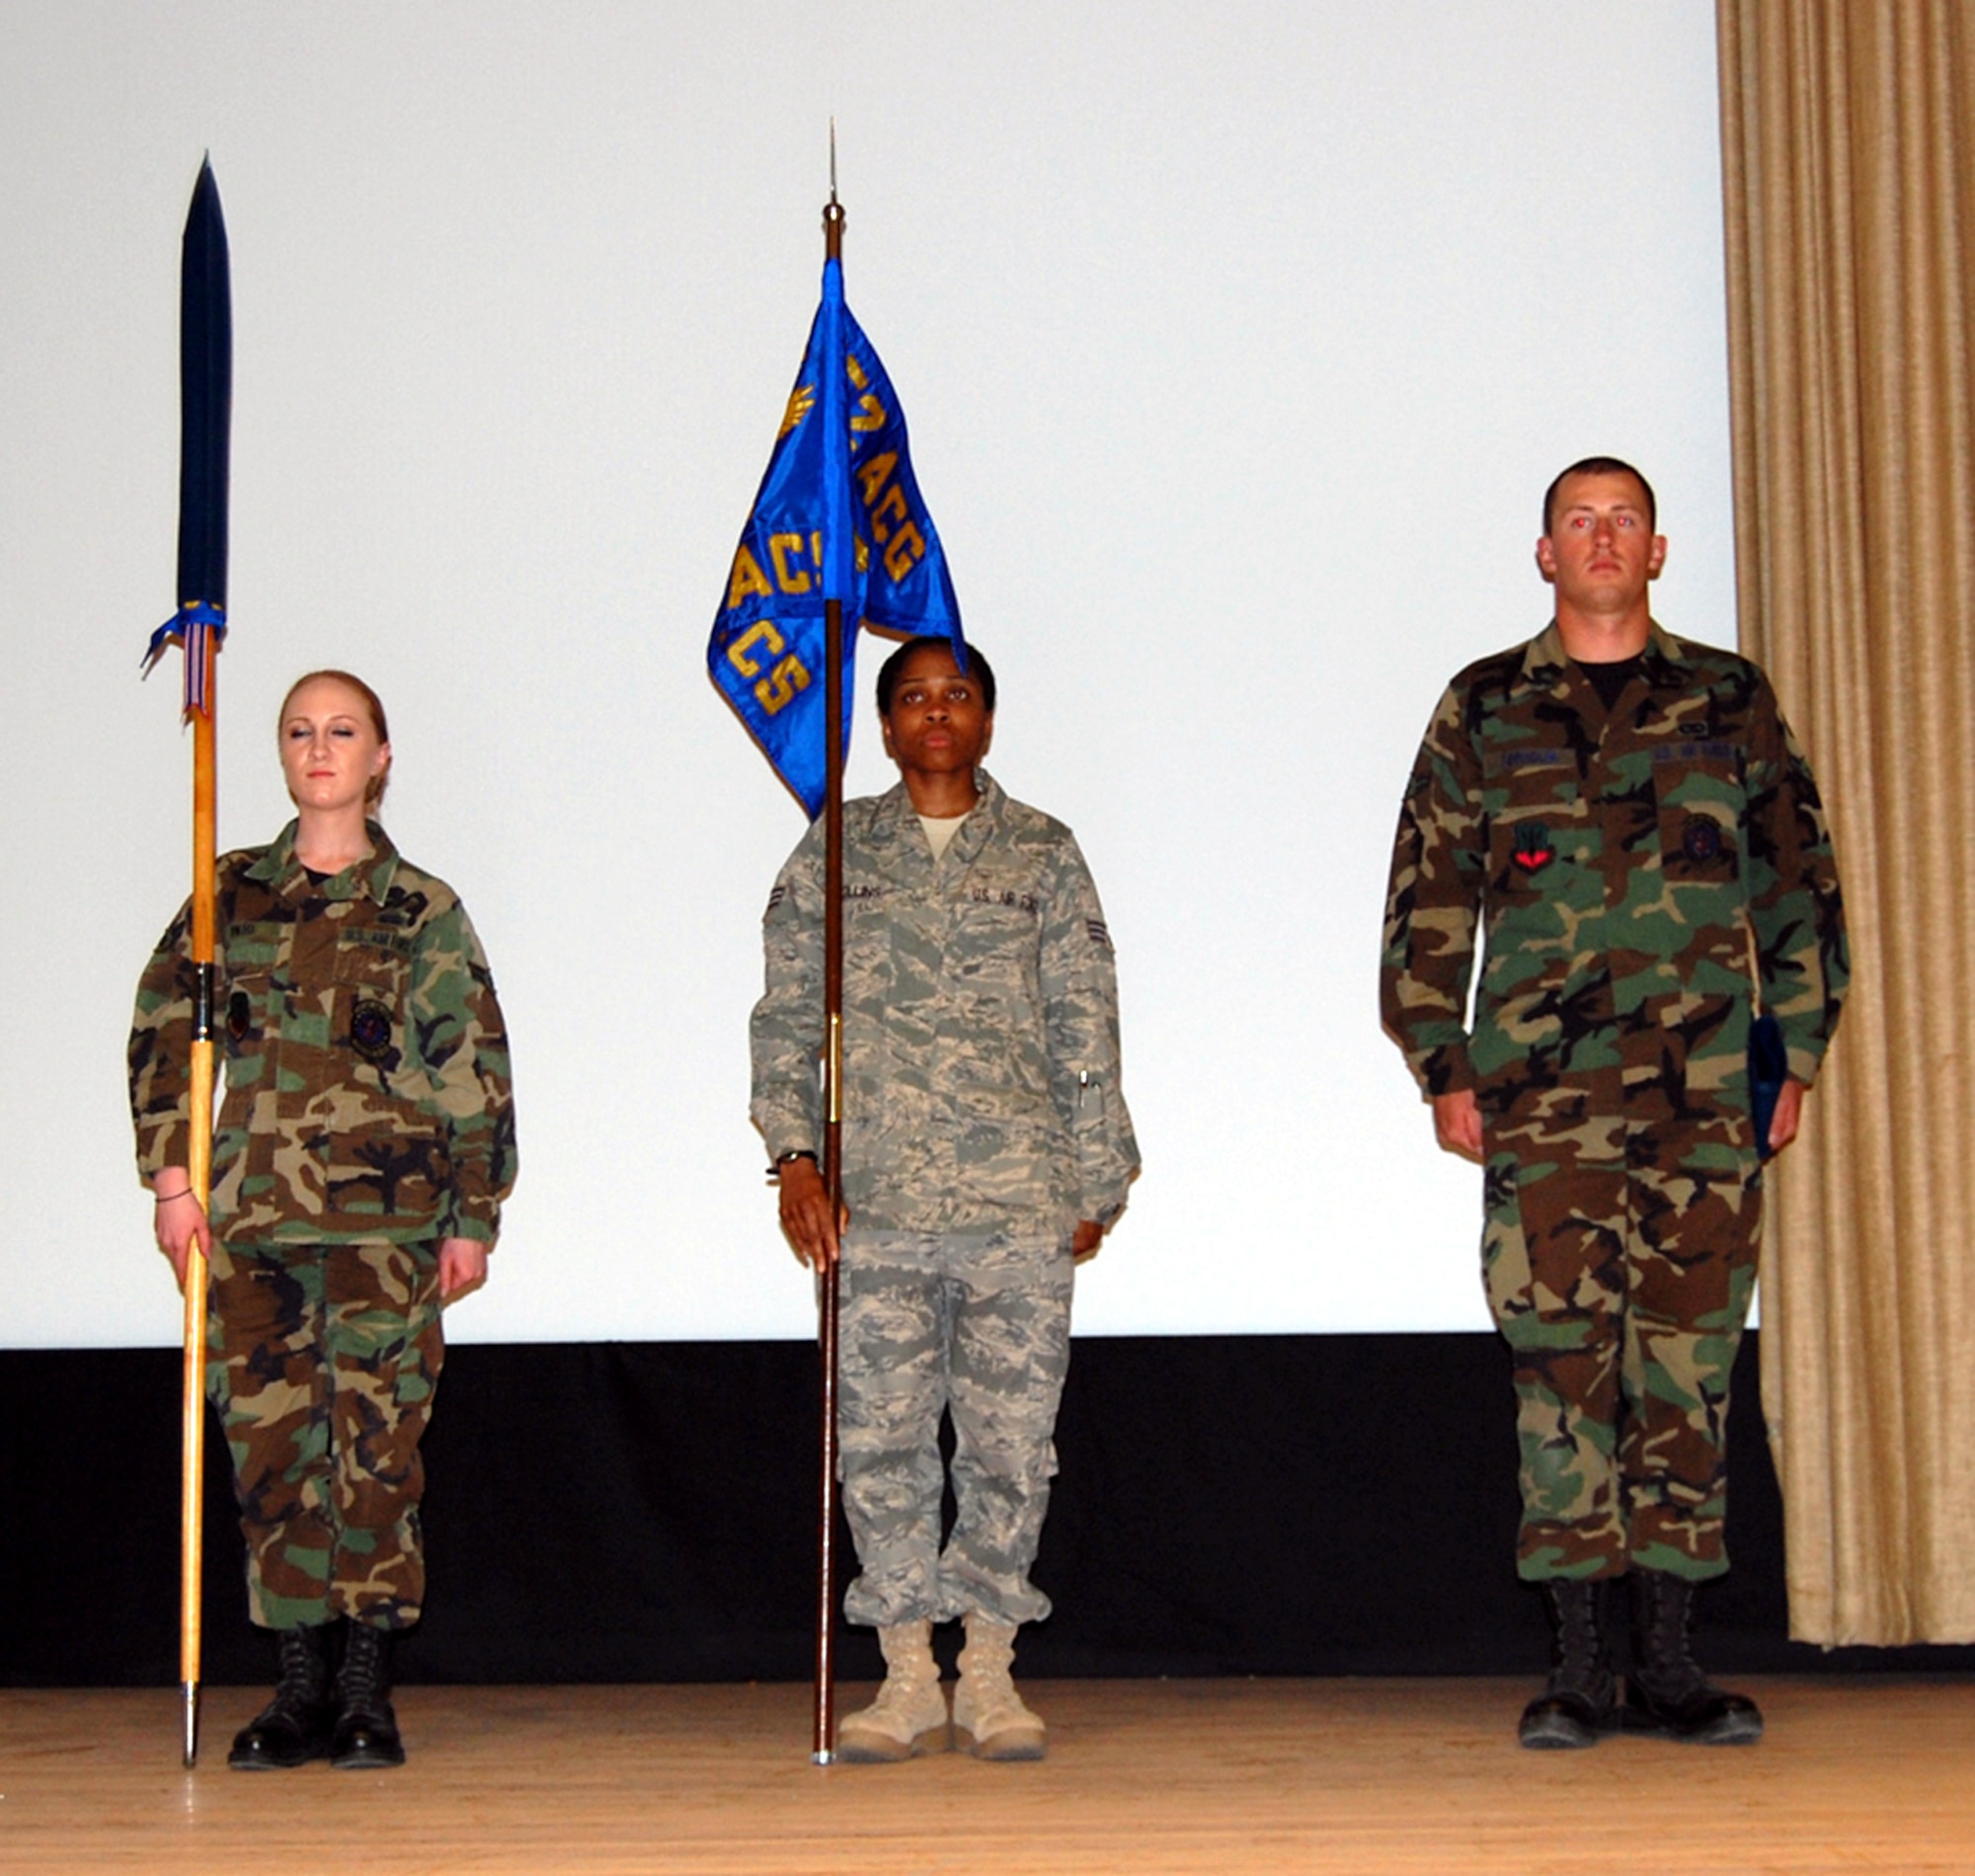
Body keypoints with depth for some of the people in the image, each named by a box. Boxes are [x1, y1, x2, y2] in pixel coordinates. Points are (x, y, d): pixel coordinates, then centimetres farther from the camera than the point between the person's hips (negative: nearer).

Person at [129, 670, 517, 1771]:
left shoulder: (421, 908, 6)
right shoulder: (231, 893, 12)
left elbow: (475, 1070, 6)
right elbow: (163, 1031, 9)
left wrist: (474, 1217, 3)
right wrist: (172, 1177, -1)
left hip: (385, 1215, -2)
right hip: (249, 1214, 2)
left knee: (377, 1442, -4)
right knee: (271, 1443, 2)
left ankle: (367, 1691, 4)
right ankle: (303, 1687, 10)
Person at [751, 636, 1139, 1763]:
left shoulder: (1043, 855, 10)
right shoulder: (835, 853, 12)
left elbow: (1085, 1031, 10)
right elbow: (788, 1015, 10)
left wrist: (1097, 1185, 7)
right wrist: (795, 1155, -2)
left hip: (1020, 1201, 0)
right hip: (873, 1202, 1)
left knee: (1011, 1438, 0)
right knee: (882, 1436, 1)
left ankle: (990, 1674, 10)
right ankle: (908, 1678, 10)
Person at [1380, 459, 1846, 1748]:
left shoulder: (1731, 701, 13)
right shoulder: (1484, 709, 11)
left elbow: (1801, 882, 14)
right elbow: (1427, 899, 10)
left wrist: (1800, 1053, 8)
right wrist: (1443, 1068, 3)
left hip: (1705, 1093, 1)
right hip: (1541, 1098, -1)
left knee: (1690, 1364, 1)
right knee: (1562, 1364, -4)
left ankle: (1669, 1661, 8)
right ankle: (1581, 1665, 3)